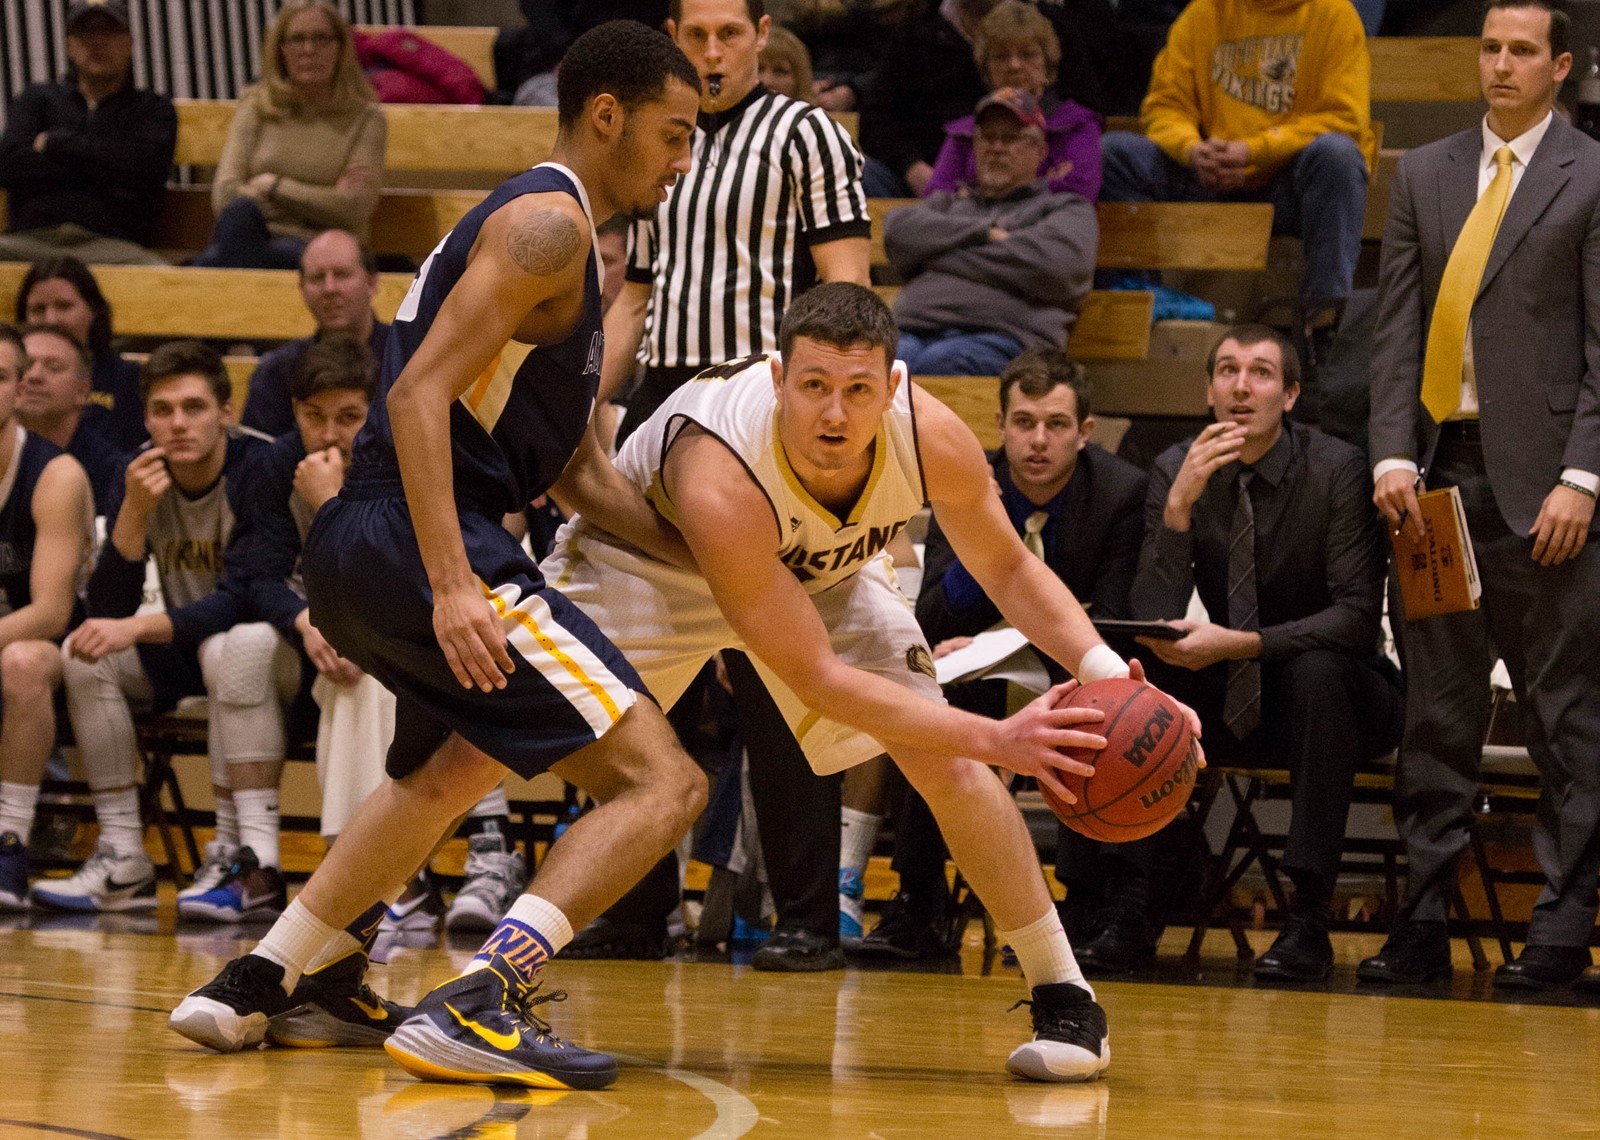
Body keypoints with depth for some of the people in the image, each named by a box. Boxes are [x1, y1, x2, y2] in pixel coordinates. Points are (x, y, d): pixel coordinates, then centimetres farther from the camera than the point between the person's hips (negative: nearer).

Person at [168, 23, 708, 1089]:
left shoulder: (550, 229, 24)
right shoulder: (547, 222, -8)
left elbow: (576, 465, 26)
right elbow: (420, 392, -19)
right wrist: (453, 587, -26)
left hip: (355, 557, 11)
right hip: (416, 544, -11)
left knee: (453, 769, 37)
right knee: (663, 782, -13)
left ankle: (258, 984, 40)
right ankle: (476, 1008, -26)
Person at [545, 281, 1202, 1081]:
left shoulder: (932, 439, -32)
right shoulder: (720, 479, -45)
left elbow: (1010, 571, -11)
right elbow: (816, 679, -41)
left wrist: (1101, 668, -31)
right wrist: (995, 738, -47)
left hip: (824, 567, 3)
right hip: (650, 558, -3)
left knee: (943, 759, -11)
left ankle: (1065, 999, -1)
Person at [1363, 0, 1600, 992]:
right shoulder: (1426, 176, 14)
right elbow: (1399, 327, 11)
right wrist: (1393, 455, -1)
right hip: (1439, 468, 4)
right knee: (1437, 711, 6)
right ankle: (1423, 924, 9)